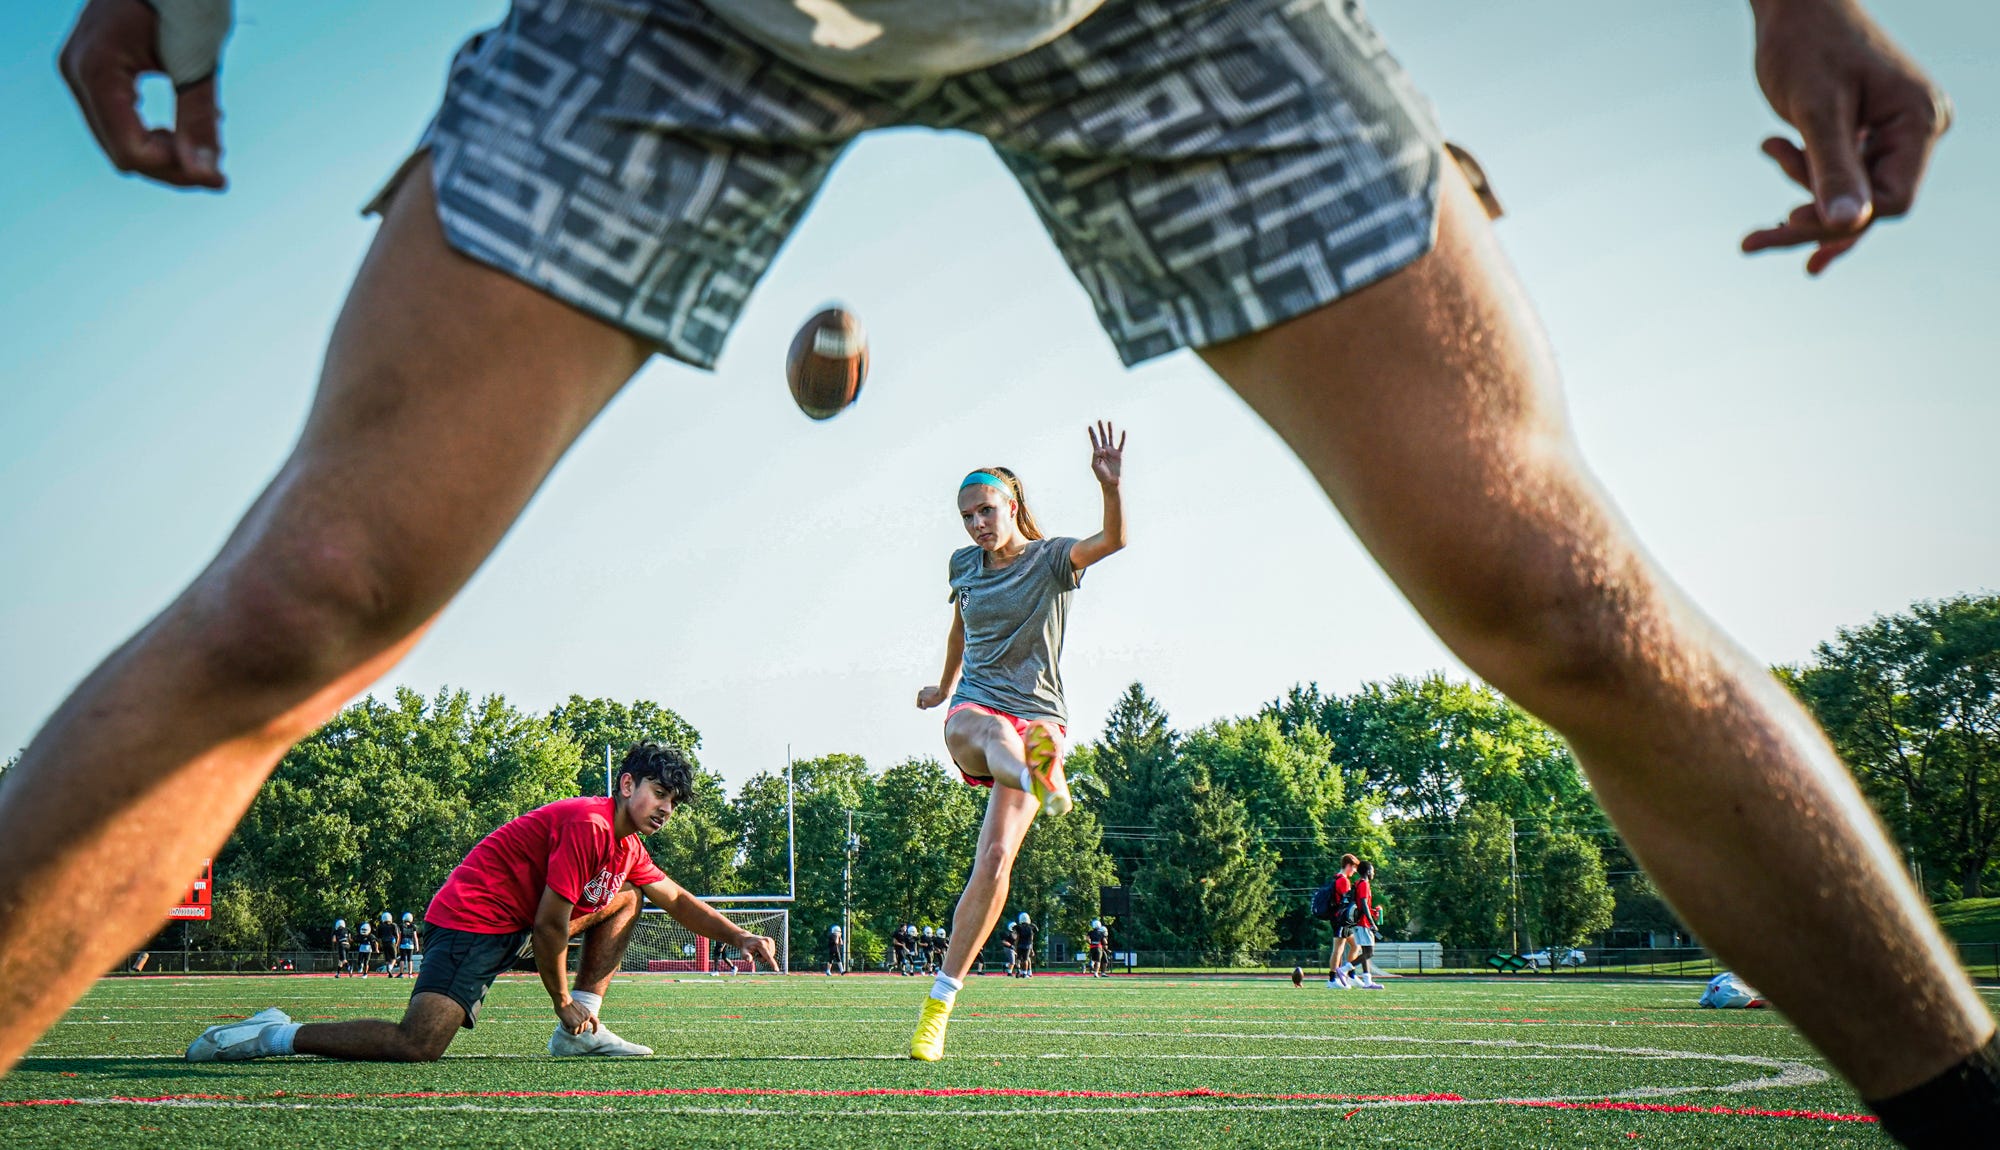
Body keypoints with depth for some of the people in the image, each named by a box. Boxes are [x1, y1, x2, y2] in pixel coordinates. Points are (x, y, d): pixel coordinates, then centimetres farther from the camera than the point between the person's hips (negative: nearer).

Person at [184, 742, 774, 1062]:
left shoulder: (629, 848, 14)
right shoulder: (589, 825, -18)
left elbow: (677, 899, 28)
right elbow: (549, 929, -19)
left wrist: (741, 937, 17)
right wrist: (564, 1004, -7)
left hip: (516, 920, 11)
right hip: (477, 916, -11)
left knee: (624, 902, 17)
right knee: (417, 1046, -28)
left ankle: (580, 1034, 9)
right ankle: (273, 1036, -16)